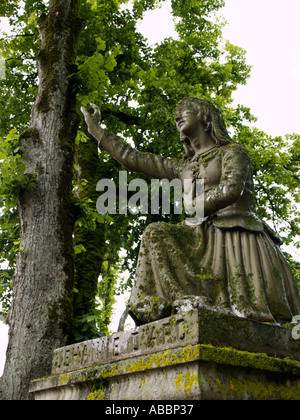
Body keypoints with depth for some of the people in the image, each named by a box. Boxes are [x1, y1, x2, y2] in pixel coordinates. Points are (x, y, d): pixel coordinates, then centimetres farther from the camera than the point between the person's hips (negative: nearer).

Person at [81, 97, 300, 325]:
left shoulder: (233, 152, 8)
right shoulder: (183, 167, 25)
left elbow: (230, 190, -11)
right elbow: (134, 158, 24)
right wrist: (97, 130, 28)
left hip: (238, 236, -5)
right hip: (205, 239, 5)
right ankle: (187, 300, -33)